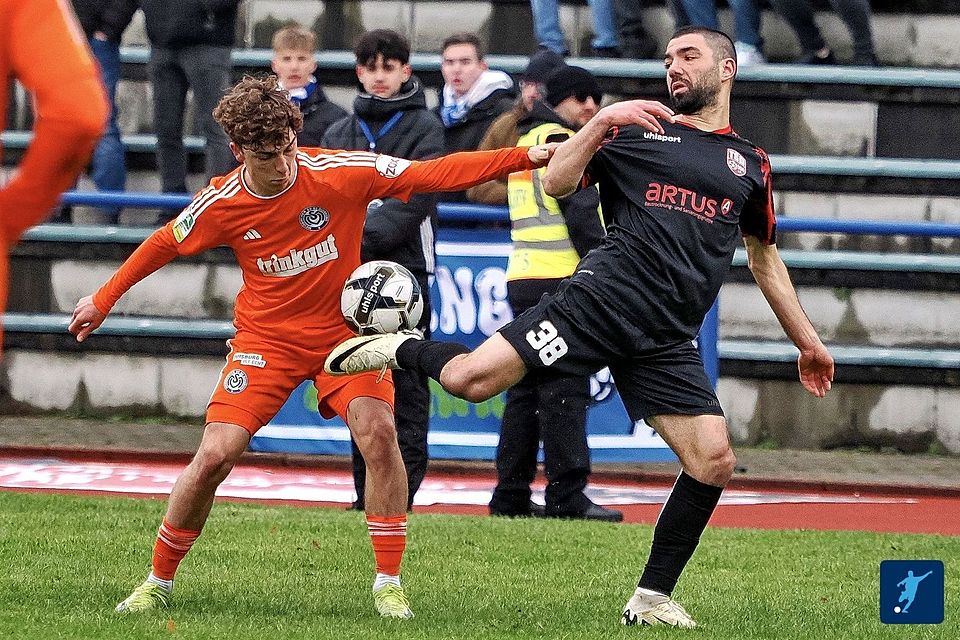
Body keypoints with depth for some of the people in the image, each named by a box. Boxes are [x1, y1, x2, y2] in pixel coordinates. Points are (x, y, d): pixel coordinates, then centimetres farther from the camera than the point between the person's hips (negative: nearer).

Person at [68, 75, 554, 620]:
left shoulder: (340, 173, -18)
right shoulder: (222, 204, -13)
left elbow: (435, 173, -18)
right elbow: (164, 244, 7)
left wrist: (525, 157, -26)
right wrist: (104, 299, 13)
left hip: (344, 329, 0)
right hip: (267, 339, 1)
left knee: (378, 432, -24)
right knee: (215, 456, -13)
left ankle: (389, 585, -14)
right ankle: (159, 582, 7)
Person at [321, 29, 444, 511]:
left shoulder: (424, 127, 3)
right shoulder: (339, 133, 16)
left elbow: (415, 198, -10)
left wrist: (364, 239, -20)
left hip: (403, 271, -5)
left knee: (405, 386, -7)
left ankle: (402, 489, -8)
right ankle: (366, 493, 10)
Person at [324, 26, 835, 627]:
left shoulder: (750, 165, 19)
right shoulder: (635, 130, 10)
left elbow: (764, 256, 30)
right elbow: (558, 183, 1)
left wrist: (806, 339, 31)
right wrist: (600, 122, -12)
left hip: (666, 344, 3)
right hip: (601, 300, -3)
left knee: (714, 461, -10)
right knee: (470, 378, -18)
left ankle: (651, 600, 4)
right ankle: (402, 349, 17)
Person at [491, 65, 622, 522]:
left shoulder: (527, 140, 22)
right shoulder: (563, 141, -7)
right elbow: (582, 215, -14)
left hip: (521, 277, 9)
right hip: (561, 279, -9)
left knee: (526, 388, 11)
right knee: (564, 389, -10)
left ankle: (511, 495, 11)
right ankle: (567, 496, -13)